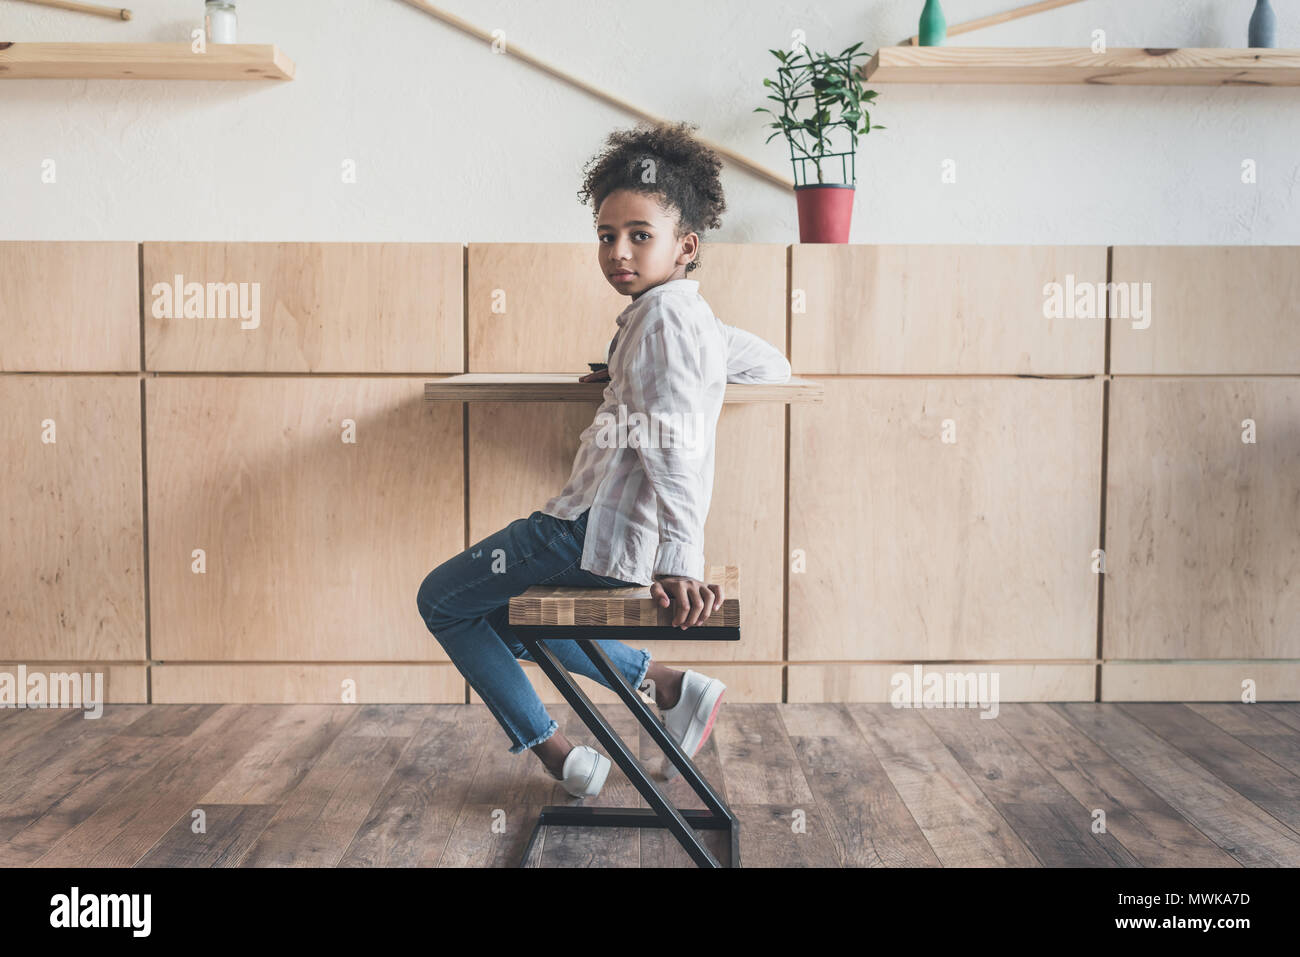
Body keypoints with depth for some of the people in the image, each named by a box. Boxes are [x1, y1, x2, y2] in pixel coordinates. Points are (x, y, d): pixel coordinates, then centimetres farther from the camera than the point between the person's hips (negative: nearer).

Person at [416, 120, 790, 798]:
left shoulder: (663, 317, -17)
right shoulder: (697, 318, 12)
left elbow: (672, 444, -28)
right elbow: (773, 367, 28)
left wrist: (682, 565, -35)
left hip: (603, 532, -10)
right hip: (620, 529, 10)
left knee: (442, 598, 7)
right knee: (501, 611, 30)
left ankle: (553, 754, 11)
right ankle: (665, 685, 18)